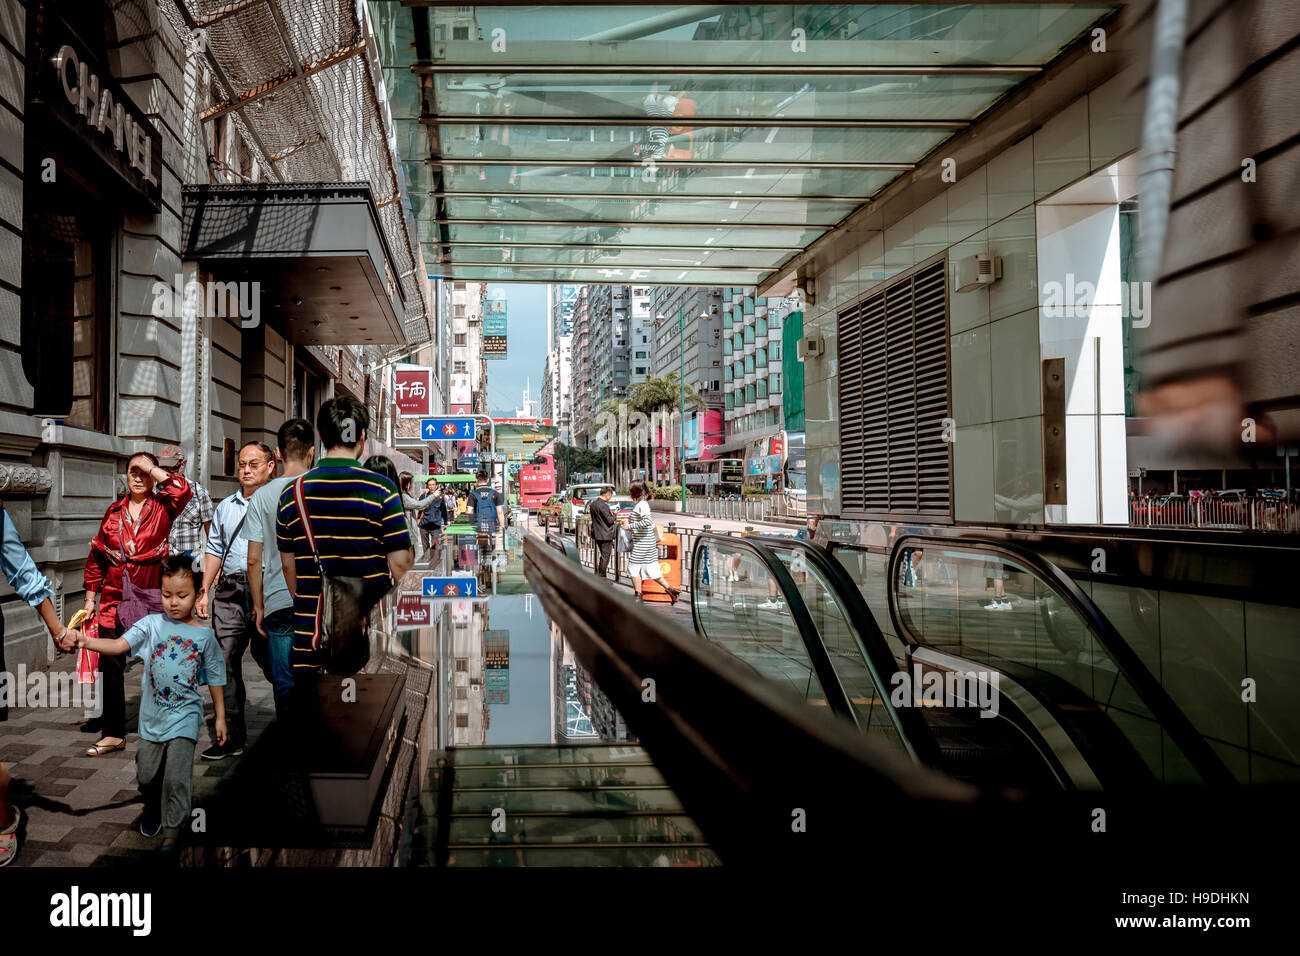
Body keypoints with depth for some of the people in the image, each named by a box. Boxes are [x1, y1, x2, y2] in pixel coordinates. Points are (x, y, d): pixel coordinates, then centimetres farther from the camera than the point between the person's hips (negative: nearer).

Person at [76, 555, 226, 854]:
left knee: (176, 778, -7)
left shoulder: (204, 635, -3)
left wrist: (220, 717, 5)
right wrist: (87, 641, -35)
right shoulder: (152, 624, -3)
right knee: (146, 775, 16)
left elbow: (215, 678, 3)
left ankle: (172, 832, 10)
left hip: (184, 716, -2)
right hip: (152, 714, 2)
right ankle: (153, 808, 46)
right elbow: (119, 645, -16)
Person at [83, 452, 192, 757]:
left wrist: (152, 468, -11)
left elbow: (182, 490, -23)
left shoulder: (162, 507, 0)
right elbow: (96, 556, 16)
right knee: (111, 665, 5)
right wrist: (90, 596, 12)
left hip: (152, 597, -3)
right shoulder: (114, 512, 11)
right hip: (115, 597, 4)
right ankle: (113, 733, 16)